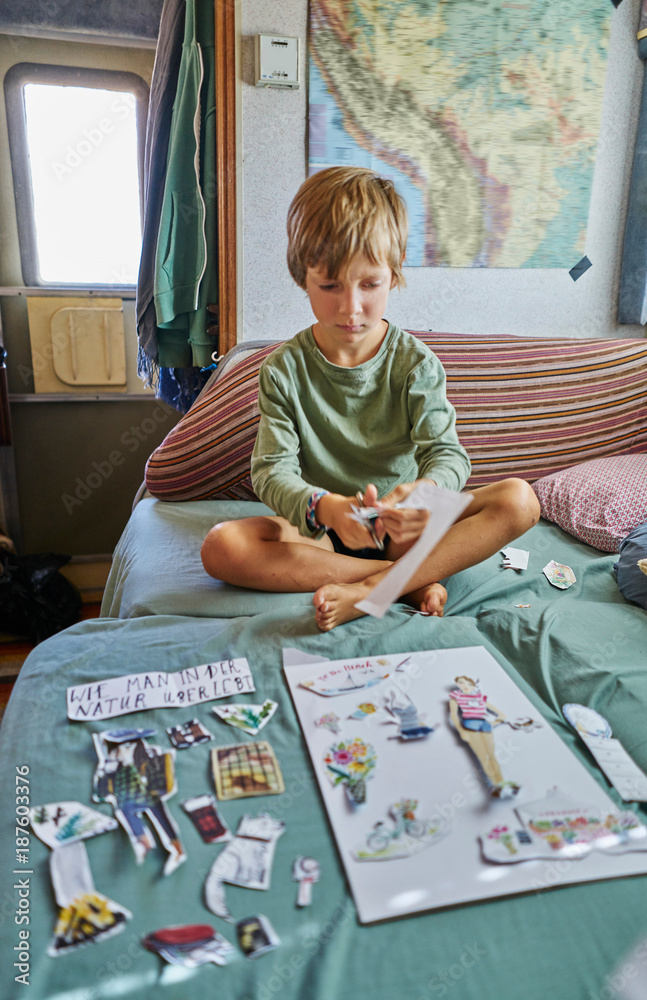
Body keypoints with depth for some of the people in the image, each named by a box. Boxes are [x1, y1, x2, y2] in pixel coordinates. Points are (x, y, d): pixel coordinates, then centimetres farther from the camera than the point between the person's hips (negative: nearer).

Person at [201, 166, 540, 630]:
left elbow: (446, 452, -13)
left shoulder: (415, 362, -4)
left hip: (405, 528, 1)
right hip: (321, 532, 0)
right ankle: (412, 581, -23)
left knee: (520, 500, -21)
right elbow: (272, 470, -12)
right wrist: (324, 506, -36)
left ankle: (366, 590, -27)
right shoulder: (283, 370, -5)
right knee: (222, 547, -28)